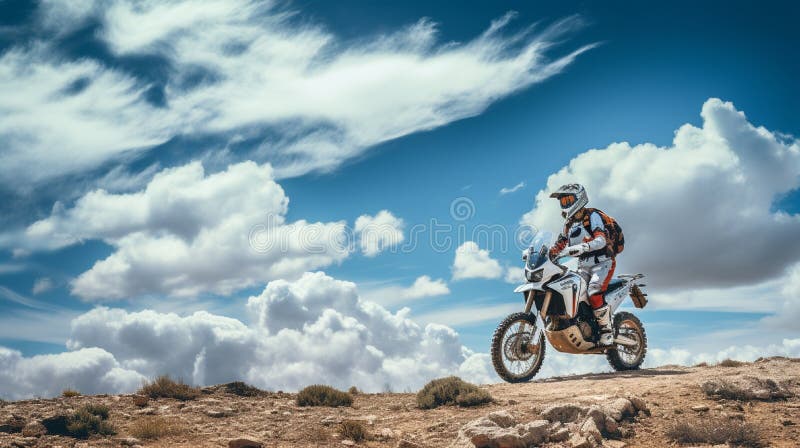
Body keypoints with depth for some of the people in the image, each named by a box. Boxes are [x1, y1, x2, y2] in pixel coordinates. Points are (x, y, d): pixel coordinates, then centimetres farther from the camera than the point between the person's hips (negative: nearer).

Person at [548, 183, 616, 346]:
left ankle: (607, 330, -17)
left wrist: (576, 248, -40)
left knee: (594, 293, -27)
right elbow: (559, 245, 13)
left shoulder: (592, 215, -10)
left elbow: (601, 240, -25)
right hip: (584, 266, 8)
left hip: (602, 262, -8)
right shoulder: (569, 223, 15)